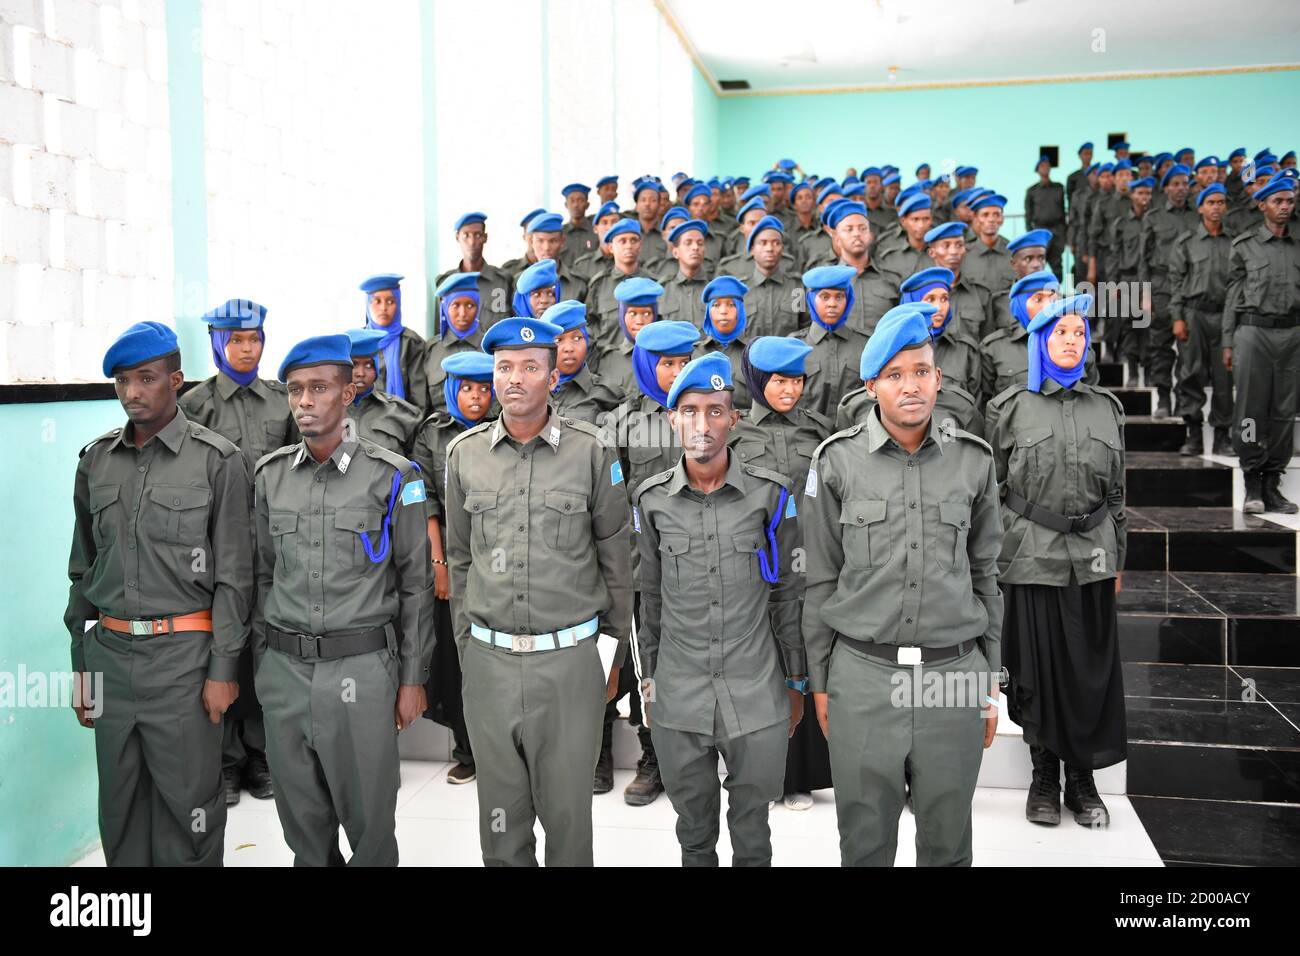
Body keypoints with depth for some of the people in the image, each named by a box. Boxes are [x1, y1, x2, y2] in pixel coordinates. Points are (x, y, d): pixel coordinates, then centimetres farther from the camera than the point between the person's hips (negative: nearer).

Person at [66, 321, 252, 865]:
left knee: (188, 802, 2)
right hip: (109, 652, 4)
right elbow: (83, 569, 14)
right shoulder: (96, 461, 9)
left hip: (182, 655, -4)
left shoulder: (217, 461, -5)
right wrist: (81, 666, 13)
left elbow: (234, 574, -5)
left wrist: (224, 668, -9)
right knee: (120, 804, 13)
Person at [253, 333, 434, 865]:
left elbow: (416, 583, -2)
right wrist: (261, 660, 13)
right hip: (283, 668, 4)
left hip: (362, 669, -4)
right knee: (302, 820, 15)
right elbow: (264, 575, 15)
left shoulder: (393, 476, -5)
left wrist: (413, 679, -3)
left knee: (369, 819, 5)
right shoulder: (270, 474, 8)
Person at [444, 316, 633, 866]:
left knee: (568, 809, 8)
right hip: (488, 661, 2)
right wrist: (465, 645, 10)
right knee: (500, 812, 13)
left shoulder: (591, 452, -3)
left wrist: (617, 652, 3)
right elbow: (459, 561, 12)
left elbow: (616, 558, 2)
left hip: (570, 659, -2)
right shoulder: (464, 454, 5)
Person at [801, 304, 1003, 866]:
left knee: (948, 841, 13)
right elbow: (820, 581, 4)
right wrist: (820, 683, 4)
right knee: (865, 840, 10)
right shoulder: (837, 461, -2)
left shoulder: (973, 461, 4)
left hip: (955, 673, 2)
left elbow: (985, 577, 10)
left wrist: (990, 681, 10)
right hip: (862, 674, -1)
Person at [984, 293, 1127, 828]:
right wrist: (989, 561, -2)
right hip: (1032, 558, -2)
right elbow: (991, 491, 1)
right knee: (1037, 669, 4)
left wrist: (1117, 560, 12)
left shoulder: (1107, 408, 10)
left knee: (1092, 670, 4)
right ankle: (1044, 778, 19)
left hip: (1092, 560, 2)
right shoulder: (1010, 409, 1)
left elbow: (1117, 492, 14)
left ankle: (1082, 780, 18)